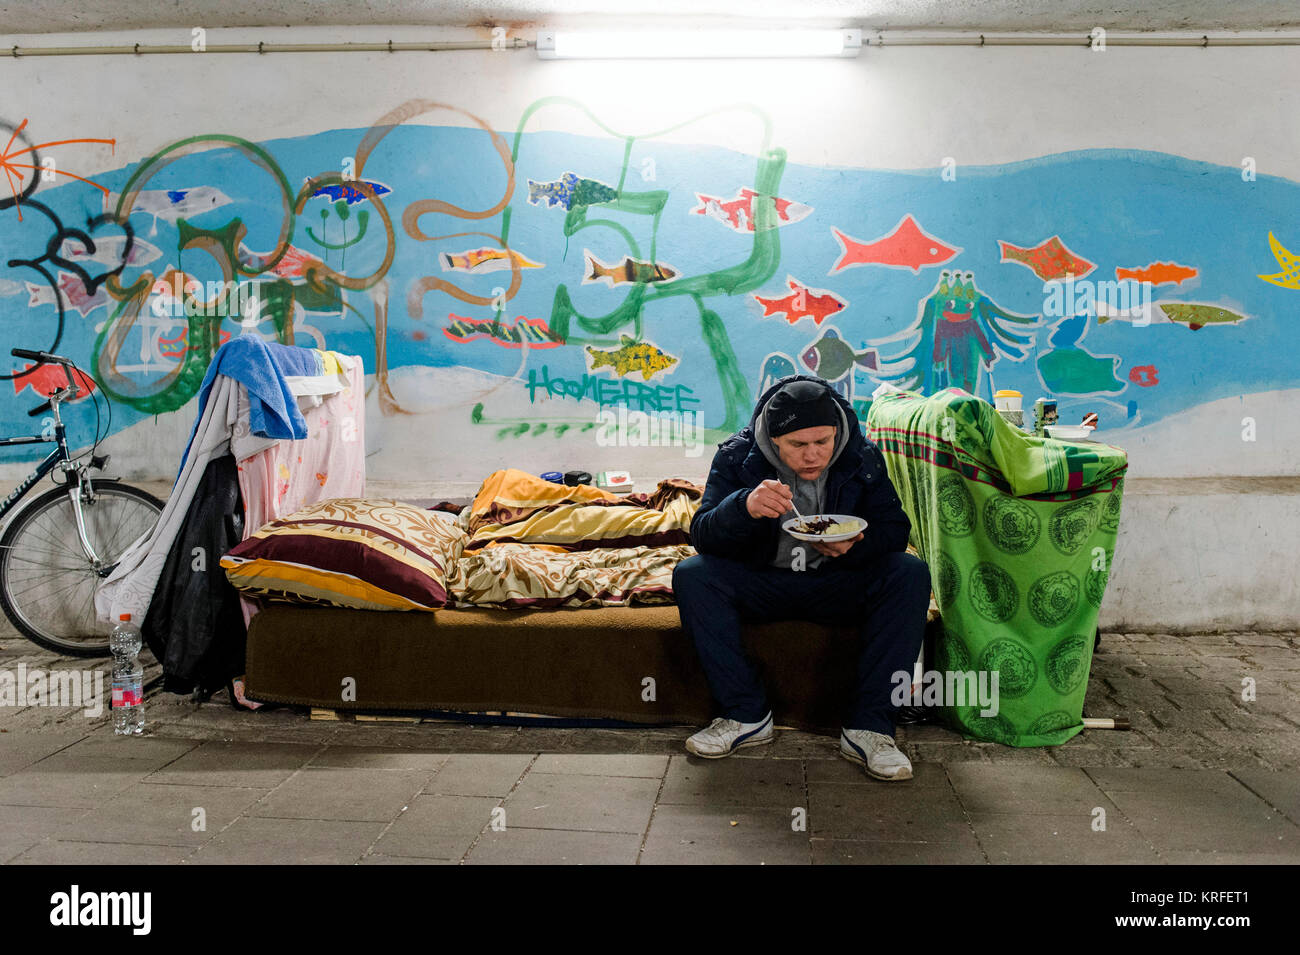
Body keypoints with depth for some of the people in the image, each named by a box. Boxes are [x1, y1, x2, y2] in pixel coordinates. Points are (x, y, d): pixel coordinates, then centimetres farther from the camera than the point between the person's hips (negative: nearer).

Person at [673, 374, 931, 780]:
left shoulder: (863, 458, -7)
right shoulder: (737, 457, -10)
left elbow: (896, 530, -8)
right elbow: (702, 537, -18)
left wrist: (853, 546, -31)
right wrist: (745, 506, -40)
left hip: (838, 586, 1)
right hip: (762, 586, 0)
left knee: (910, 573, -25)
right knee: (690, 576, -26)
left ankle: (867, 727, -24)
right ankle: (747, 715, -18)